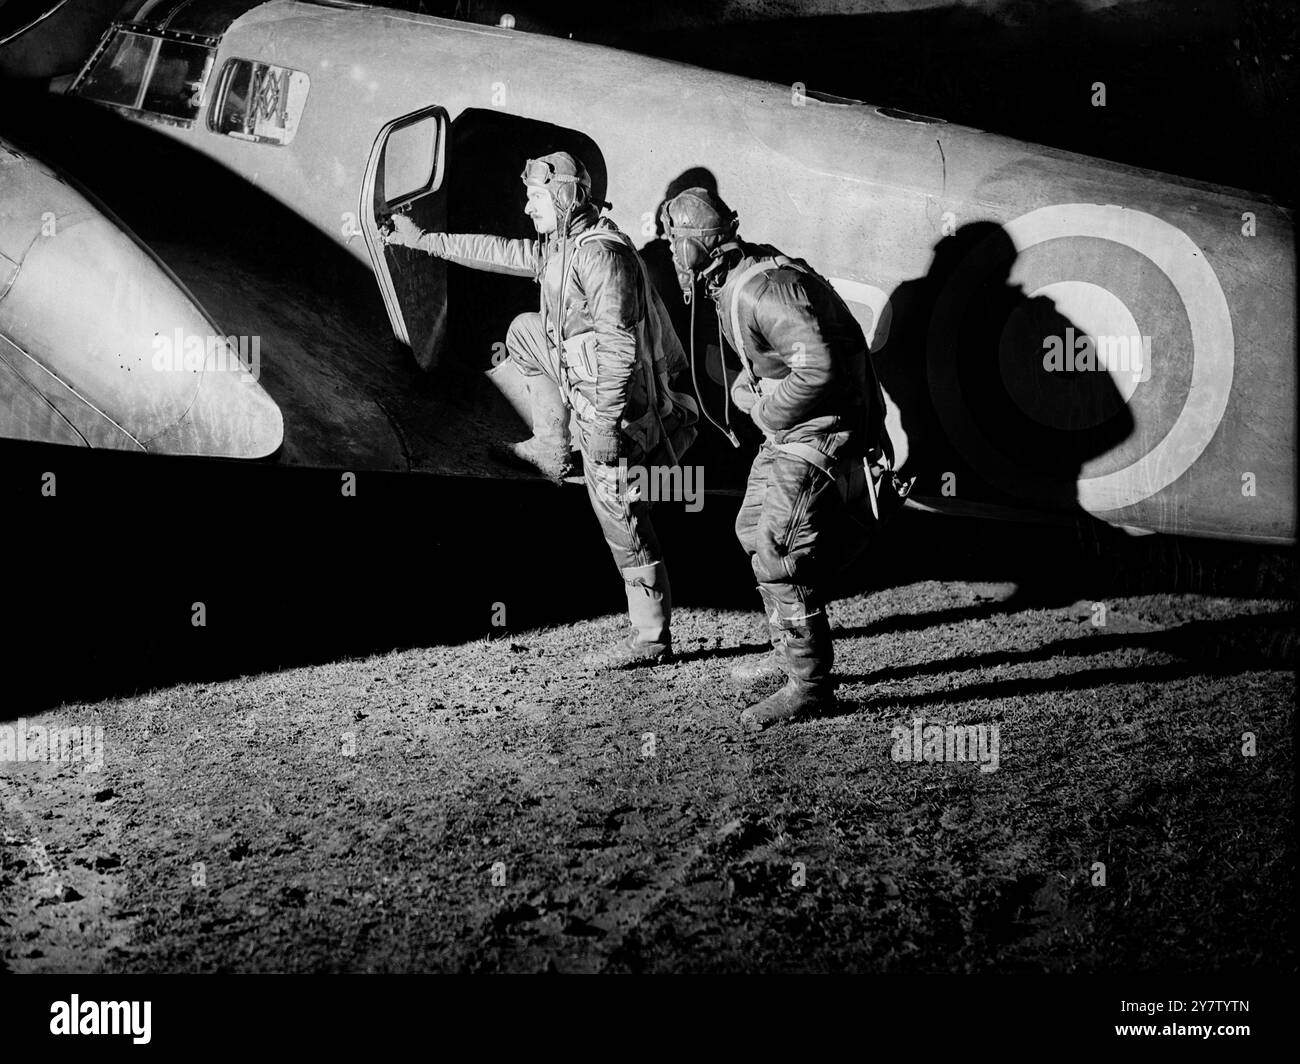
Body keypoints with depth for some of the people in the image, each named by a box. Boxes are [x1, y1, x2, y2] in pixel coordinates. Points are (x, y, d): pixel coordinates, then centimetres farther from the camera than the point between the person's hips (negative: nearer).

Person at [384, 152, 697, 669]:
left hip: (612, 404, -10)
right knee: (525, 330, 27)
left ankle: (651, 637, 6)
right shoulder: (563, 246, 9)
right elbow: (502, 252, 19)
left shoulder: (601, 253, -23)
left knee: (622, 519, -4)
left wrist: (606, 423, -28)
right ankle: (553, 451, 24)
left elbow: (619, 345, -27)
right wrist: (425, 240, 22)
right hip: (583, 378, 10)